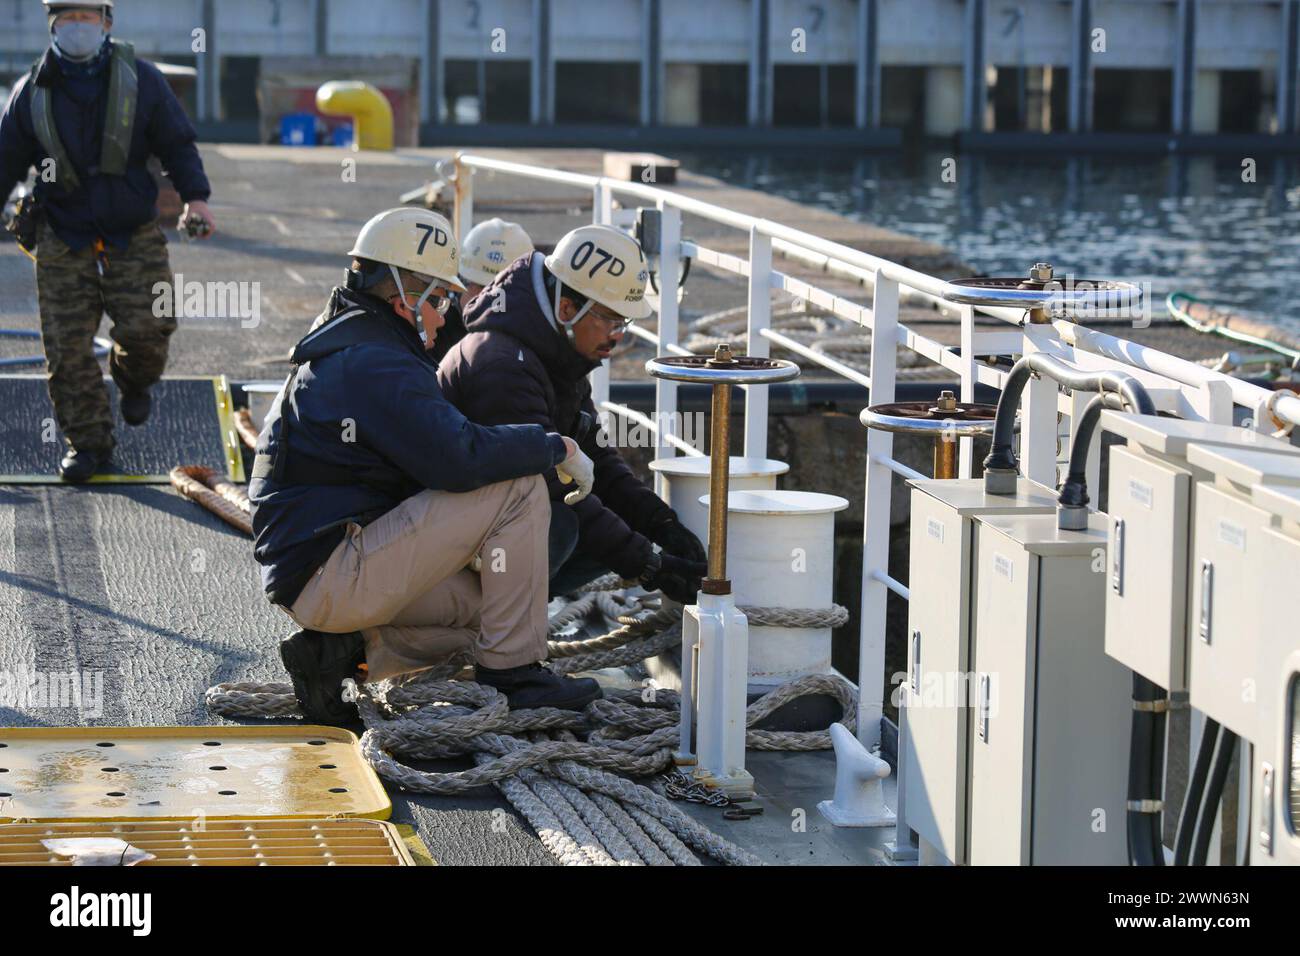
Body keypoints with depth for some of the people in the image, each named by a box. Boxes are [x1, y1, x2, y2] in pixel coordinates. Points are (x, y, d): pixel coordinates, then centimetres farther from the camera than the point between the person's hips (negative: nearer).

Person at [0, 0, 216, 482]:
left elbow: (177, 144, 5)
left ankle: (133, 379, 24)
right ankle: (87, 441, 11)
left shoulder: (141, 80, 1)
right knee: (68, 349, -3)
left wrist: (195, 196, -9)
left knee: (147, 326, -12)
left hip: (134, 238, -1)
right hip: (62, 243, 1)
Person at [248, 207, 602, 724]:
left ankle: (339, 651, 6)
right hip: (333, 577, -11)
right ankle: (512, 672, -6)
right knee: (519, 486, -12)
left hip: (302, 578, 11)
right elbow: (460, 458, -24)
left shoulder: (337, 352, 20)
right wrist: (559, 449, -11)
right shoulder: (376, 364, -14)